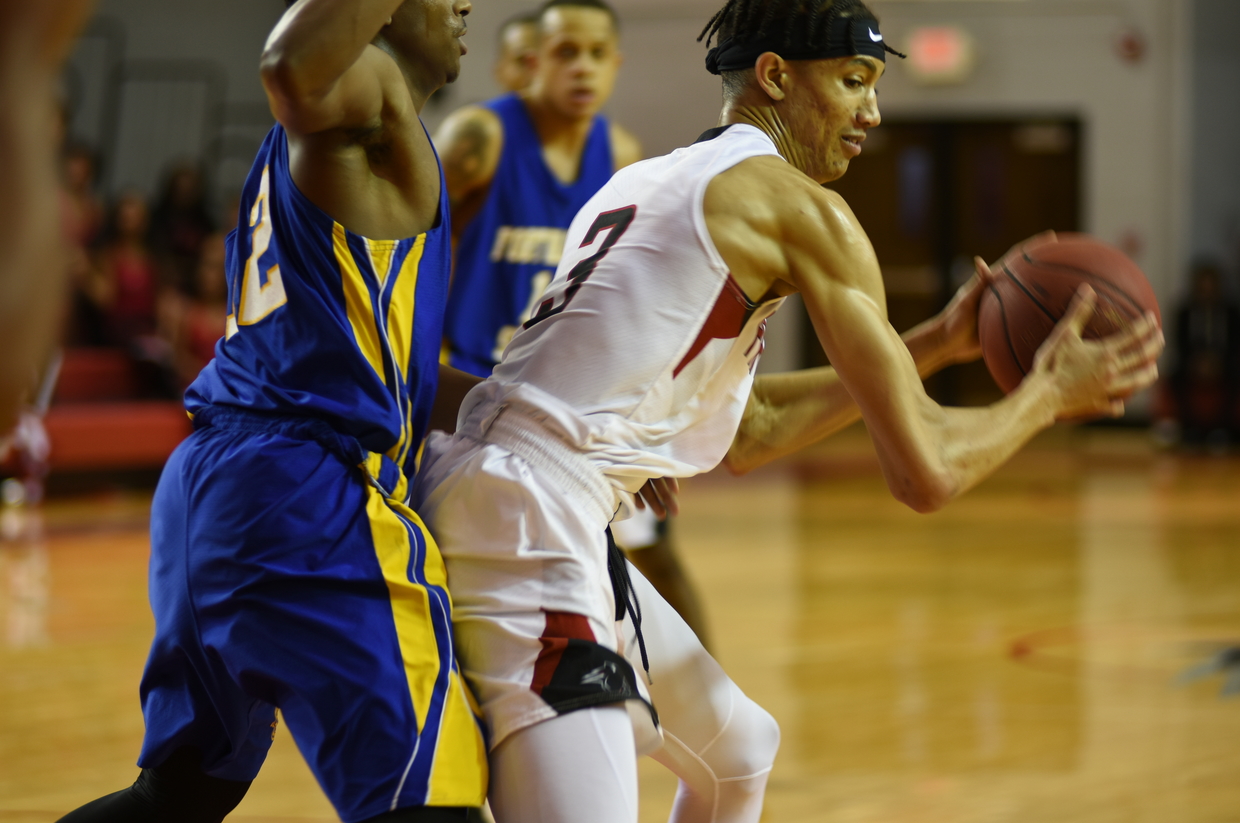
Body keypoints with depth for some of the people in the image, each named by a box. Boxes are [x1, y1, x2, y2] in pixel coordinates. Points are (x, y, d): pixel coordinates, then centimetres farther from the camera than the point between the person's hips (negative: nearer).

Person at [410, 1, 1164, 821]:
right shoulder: (799, 205, -6)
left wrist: (931, 347, 29)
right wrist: (1049, 393, 12)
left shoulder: (656, 182, 21)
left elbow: (742, 434, 28)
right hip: (525, 520, -10)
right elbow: (925, 472, -6)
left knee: (736, 749, 25)